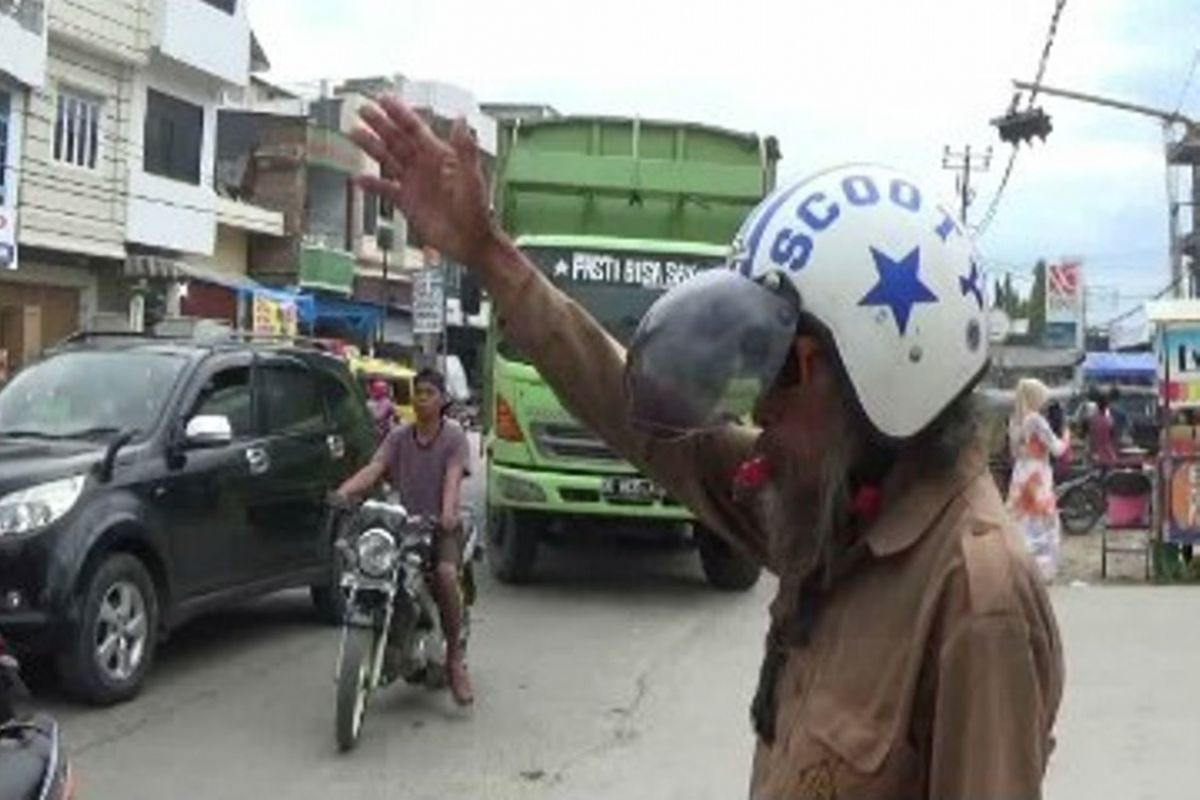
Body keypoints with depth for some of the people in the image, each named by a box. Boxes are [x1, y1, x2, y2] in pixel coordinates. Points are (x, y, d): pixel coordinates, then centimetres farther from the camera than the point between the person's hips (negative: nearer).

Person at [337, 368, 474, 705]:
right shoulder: (399, 437, 12)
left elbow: (453, 478, -15)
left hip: (442, 527, -4)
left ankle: (455, 659, -18)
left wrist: (448, 512, -35)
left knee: (445, 573, -32)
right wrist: (342, 492, -22)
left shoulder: (454, 437, 1)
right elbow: (373, 469, -3)